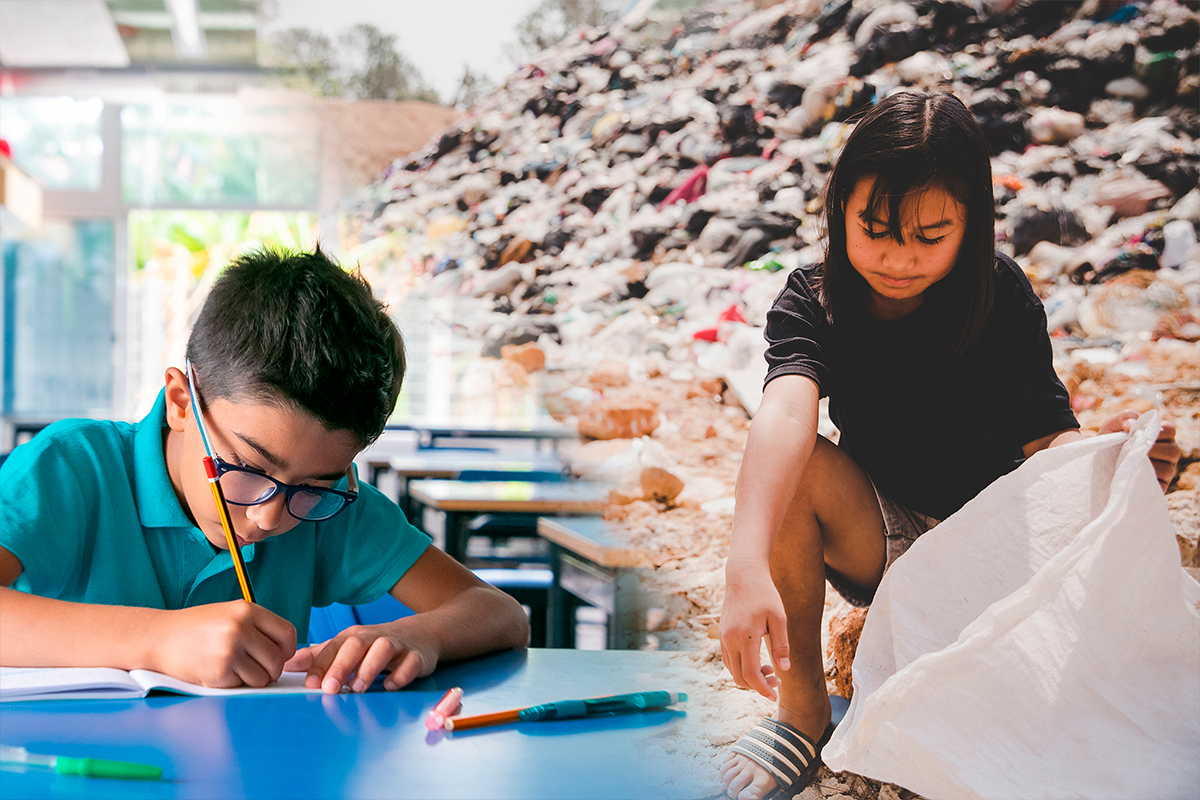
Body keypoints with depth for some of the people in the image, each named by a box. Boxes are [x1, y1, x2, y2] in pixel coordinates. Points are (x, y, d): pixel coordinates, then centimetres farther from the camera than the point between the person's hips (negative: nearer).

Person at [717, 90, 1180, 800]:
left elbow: (1047, 436, -17)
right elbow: (786, 411, -36)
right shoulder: (814, 302, -15)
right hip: (875, 544, 0)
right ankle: (804, 707, -17)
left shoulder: (1003, 296, -11)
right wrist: (748, 567, -55)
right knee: (792, 468, -31)